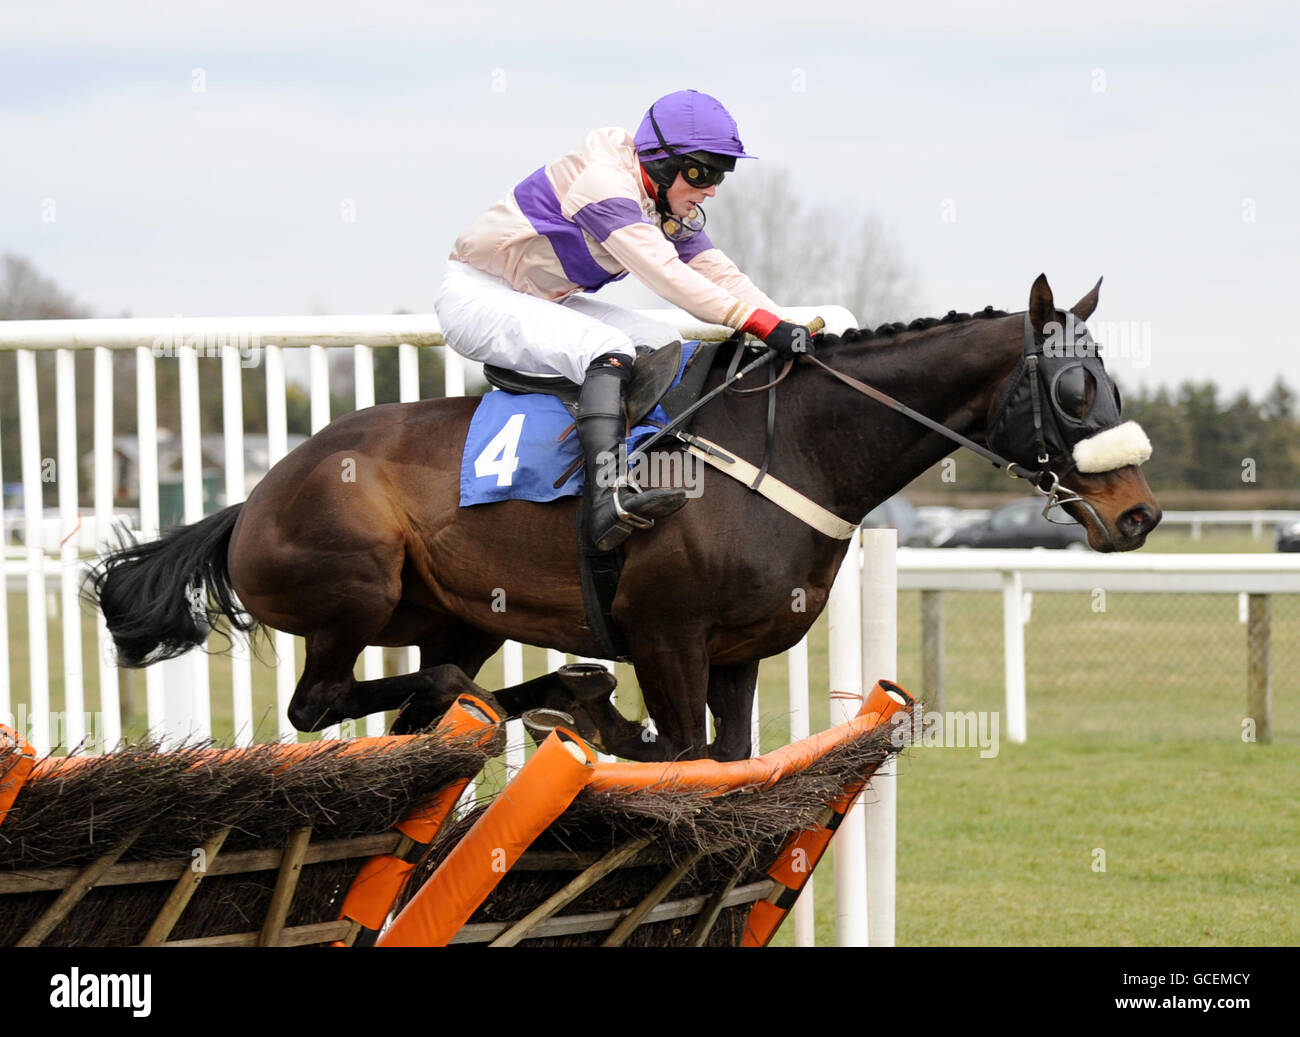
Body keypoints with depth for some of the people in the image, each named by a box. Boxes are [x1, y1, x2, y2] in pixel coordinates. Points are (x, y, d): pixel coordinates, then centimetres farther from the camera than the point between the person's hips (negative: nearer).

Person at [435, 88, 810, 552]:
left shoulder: (673, 210, 3)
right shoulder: (603, 182, -26)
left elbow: (719, 275, -2)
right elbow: (663, 272, -35)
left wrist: (788, 333, -17)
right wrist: (763, 324, -40)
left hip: (543, 303, 10)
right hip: (476, 295, -10)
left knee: (661, 344, 0)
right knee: (610, 350, -30)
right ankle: (609, 495, -46)